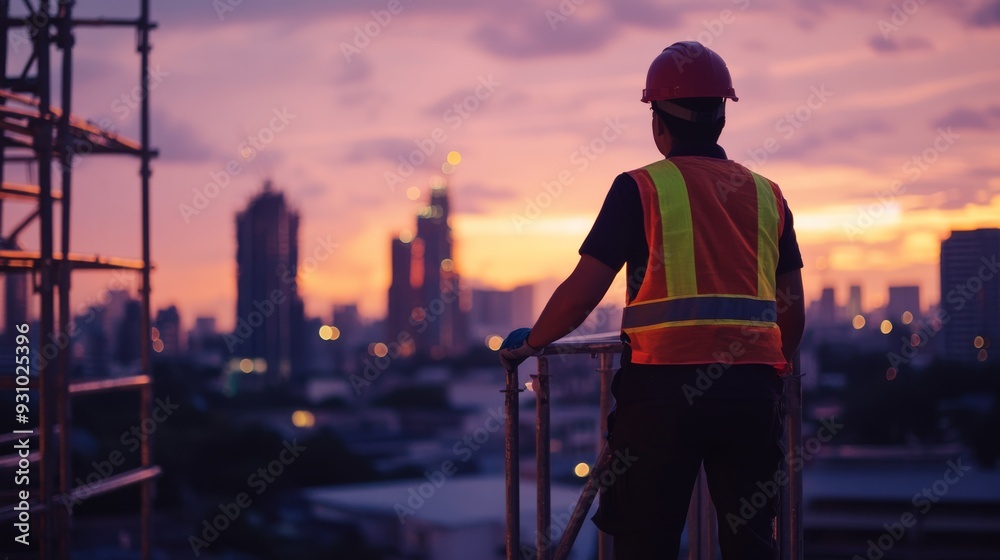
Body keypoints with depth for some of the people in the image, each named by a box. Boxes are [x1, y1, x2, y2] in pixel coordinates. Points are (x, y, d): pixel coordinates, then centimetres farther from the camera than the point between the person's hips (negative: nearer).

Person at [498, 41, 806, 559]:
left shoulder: (641, 188, -1)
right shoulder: (767, 195, 12)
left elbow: (581, 293, -4)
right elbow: (793, 312, 15)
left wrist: (528, 344, 13)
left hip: (663, 384, -4)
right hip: (751, 389, 4)